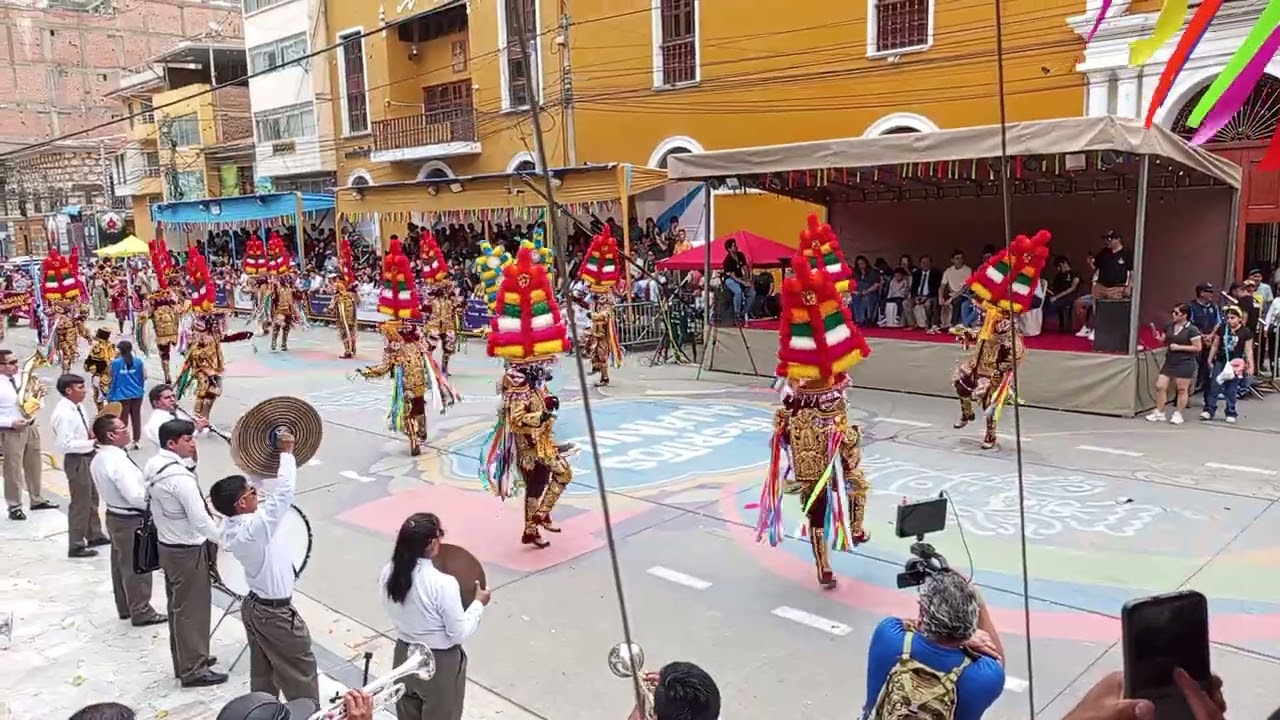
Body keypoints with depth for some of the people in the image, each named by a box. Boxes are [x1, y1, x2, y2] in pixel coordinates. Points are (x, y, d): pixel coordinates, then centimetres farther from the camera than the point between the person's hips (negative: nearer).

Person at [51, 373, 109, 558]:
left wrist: (92, 434, -2)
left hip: (88, 457, 10)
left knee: (92, 498, 22)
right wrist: (92, 442, -25)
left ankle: (94, 536, 38)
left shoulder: (77, 407, 4)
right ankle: (76, 546, 14)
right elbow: (66, 444, -27)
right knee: (80, 502, 1)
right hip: (76, 460, -10)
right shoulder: (63, 413, -23)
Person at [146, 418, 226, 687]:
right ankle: (194, 670, 12)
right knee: (192, 609, 2)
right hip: (188, 550, -9)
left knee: (179, 607, 20)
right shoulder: (180, 478, -27)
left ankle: (185, 660, 33)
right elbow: (200, 520, -25)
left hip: (168, 545, 9)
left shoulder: (153, 466, 1)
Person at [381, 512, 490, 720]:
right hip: (440, 663, -5)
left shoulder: (388, 574, -12)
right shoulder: (443, 584, -31)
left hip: (404, 656, 6)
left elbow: (396, 612, 5)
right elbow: (459, 634, -20)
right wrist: (478, 604, -7)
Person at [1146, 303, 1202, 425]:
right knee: (1160, 386, 1)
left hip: (1185, 363, -6)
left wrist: (1179, 347, -17)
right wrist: (1159, 338, -4)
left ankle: (1178, 415, 14)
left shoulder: (1192, 330, -11)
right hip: (1170, 361, 6)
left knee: (1182, 389, 3)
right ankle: (1159, 413, 11)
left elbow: (1197, 347, -12)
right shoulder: (1169, 327, 7)